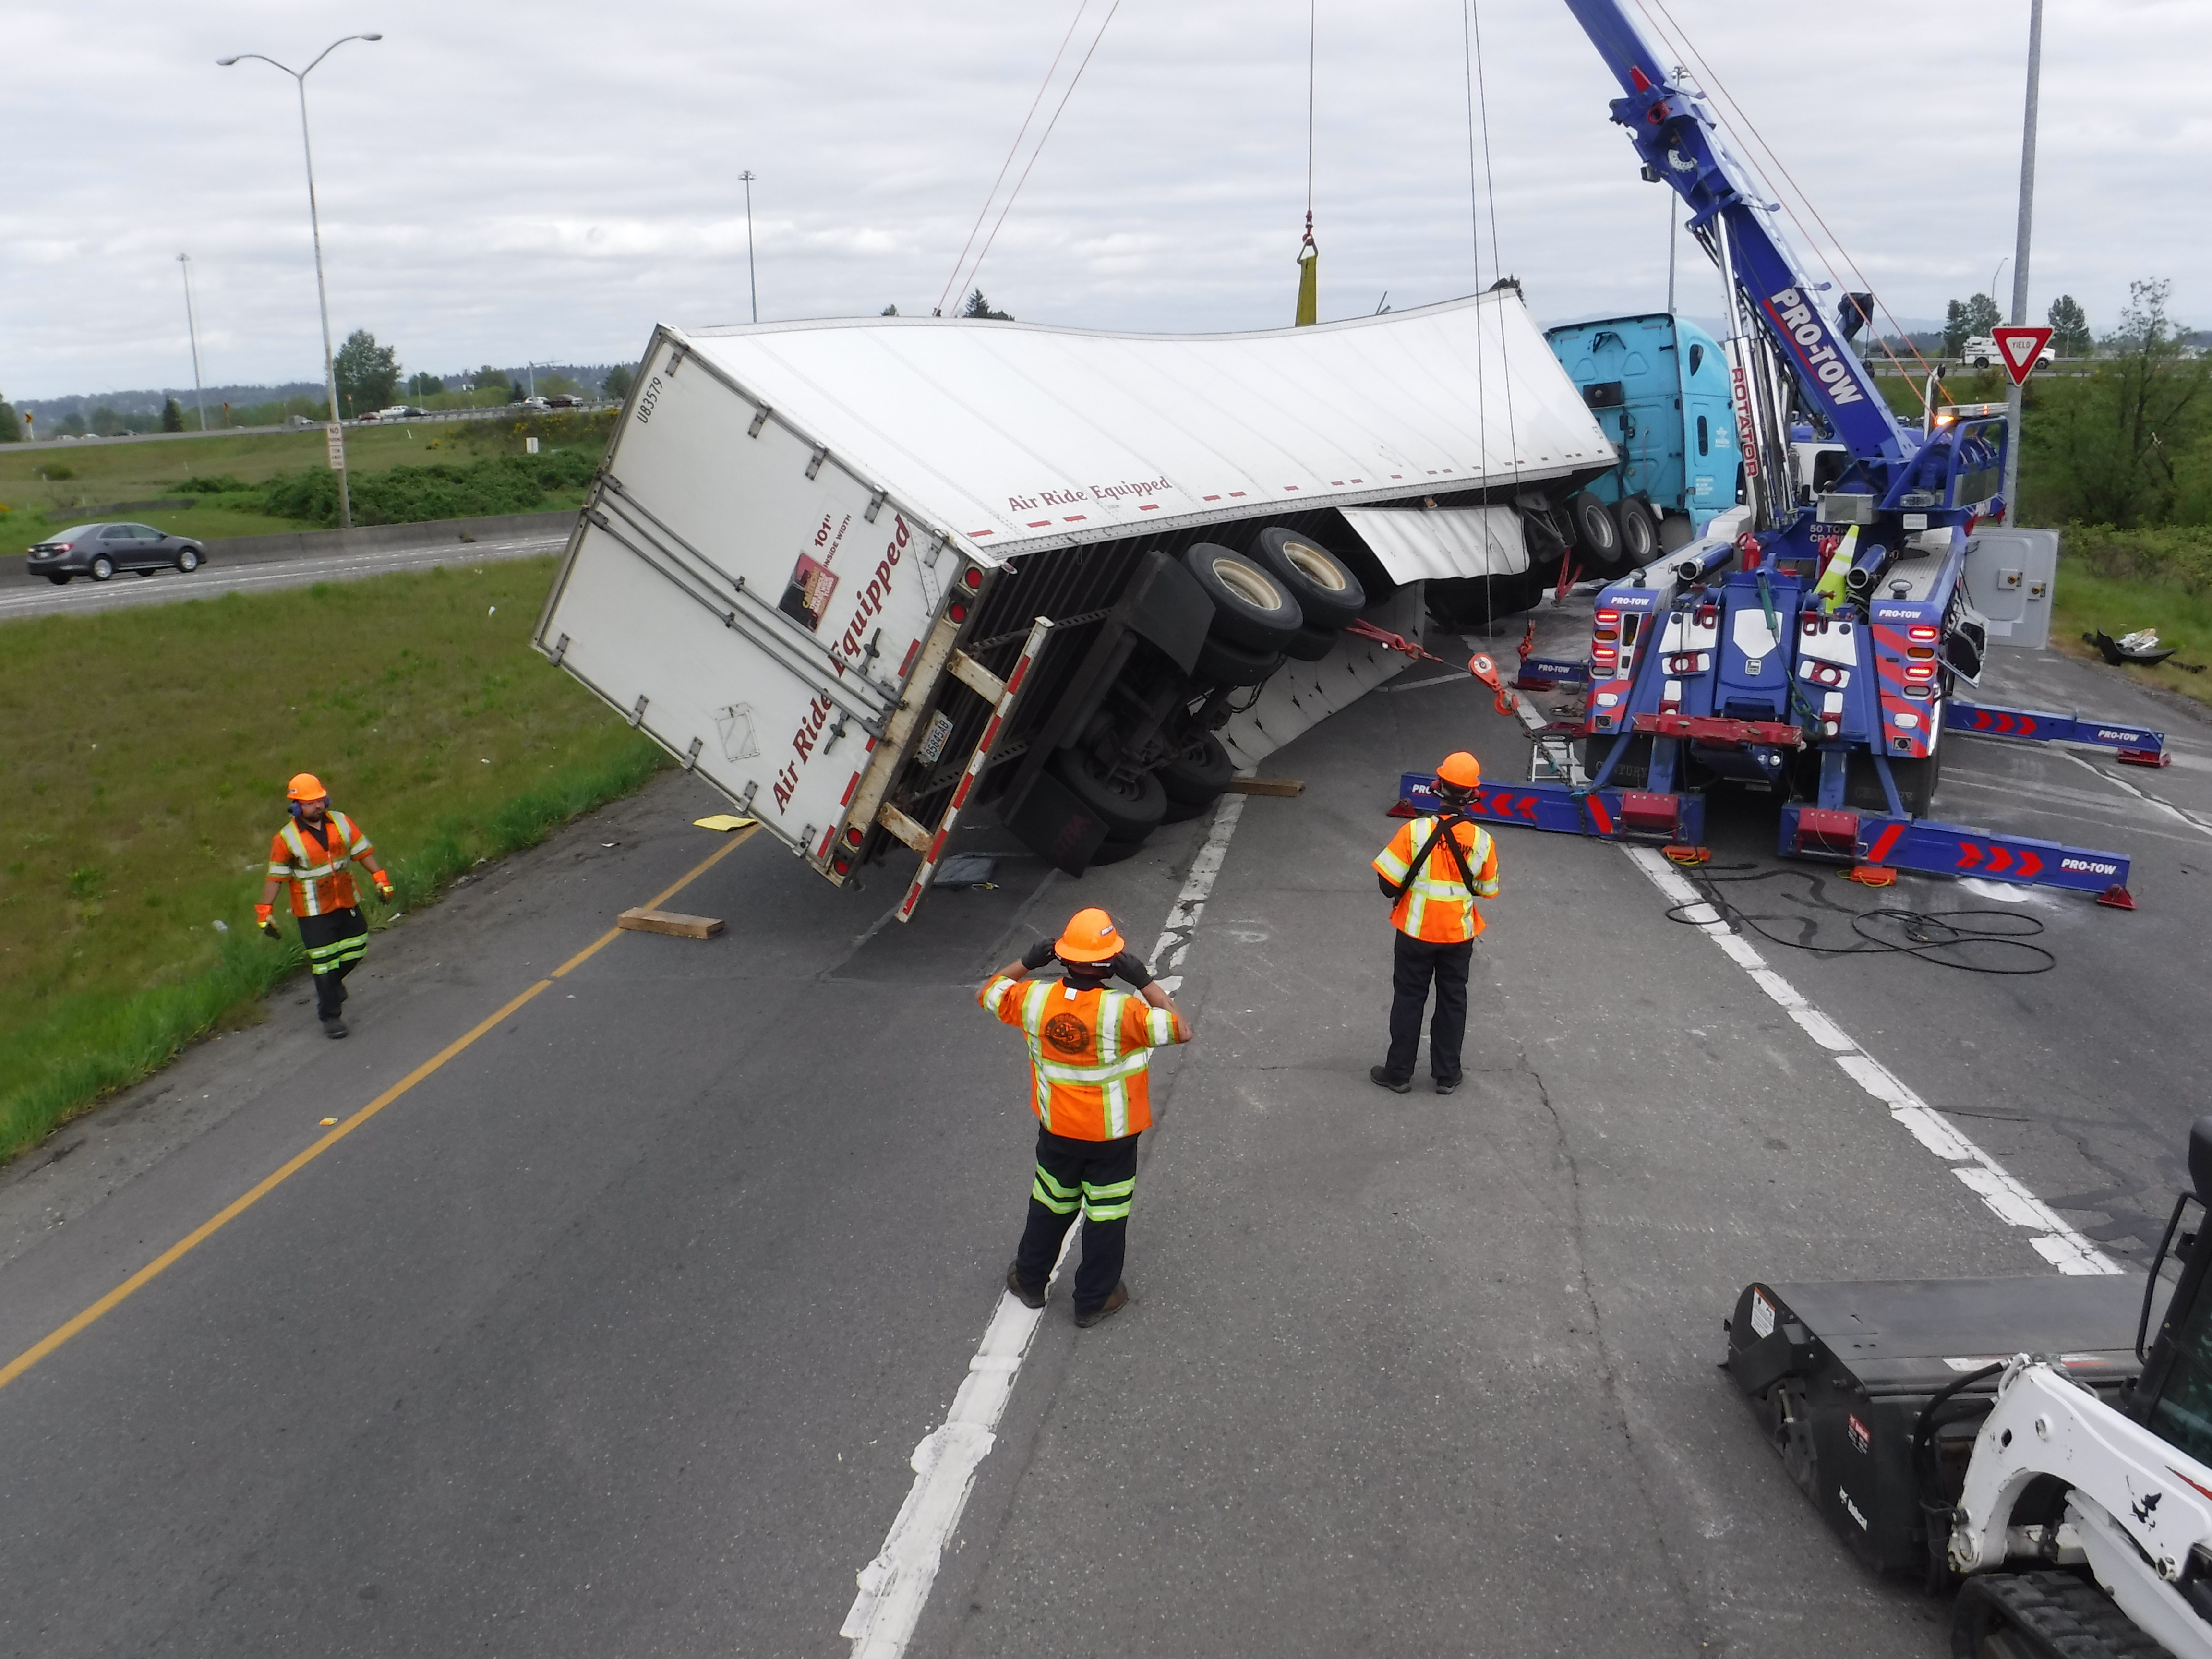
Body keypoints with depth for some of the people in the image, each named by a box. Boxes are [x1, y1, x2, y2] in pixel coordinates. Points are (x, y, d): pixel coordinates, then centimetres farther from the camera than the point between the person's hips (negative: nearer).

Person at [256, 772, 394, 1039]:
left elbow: (362, 851, 7)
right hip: (314, 912, -5)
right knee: (324, 964, -2)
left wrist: (380, 878, 1)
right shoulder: (286, 839, -12)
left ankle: (333, 982, 43)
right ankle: (330, 1016, 9)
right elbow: (275, 876, -7)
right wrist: (265, 910, -8)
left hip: (347, 903, 5)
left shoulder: (341, 822, -1)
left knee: (355, 950, 14)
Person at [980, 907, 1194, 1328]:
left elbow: (986, 993, 0)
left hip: (1057, 1132, 3)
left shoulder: (1033, 999, -19)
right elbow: (1181, 1031, -22)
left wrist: (1027, 962, 0)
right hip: (1112, 1136, -3)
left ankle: (1030, 1281, 44)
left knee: (1050, 1206, 26)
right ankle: (1094, 1301, 32)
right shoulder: (1123, 1012, -30)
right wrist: (1145, 982, -22)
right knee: (1106, 1216, 17)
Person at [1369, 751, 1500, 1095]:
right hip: (1459, 935, 2)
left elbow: (1388, 882, -15)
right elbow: (1488, 890, 1)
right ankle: (1447, 1075, 26)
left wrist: (1398, 895, 7)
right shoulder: (1483, 840, -12)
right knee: (1452, 1001, 17)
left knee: (1408, 1000, 12)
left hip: (1416, 931, -1)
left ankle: (1399, 1073, 20)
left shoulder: (1414, 831, -19)